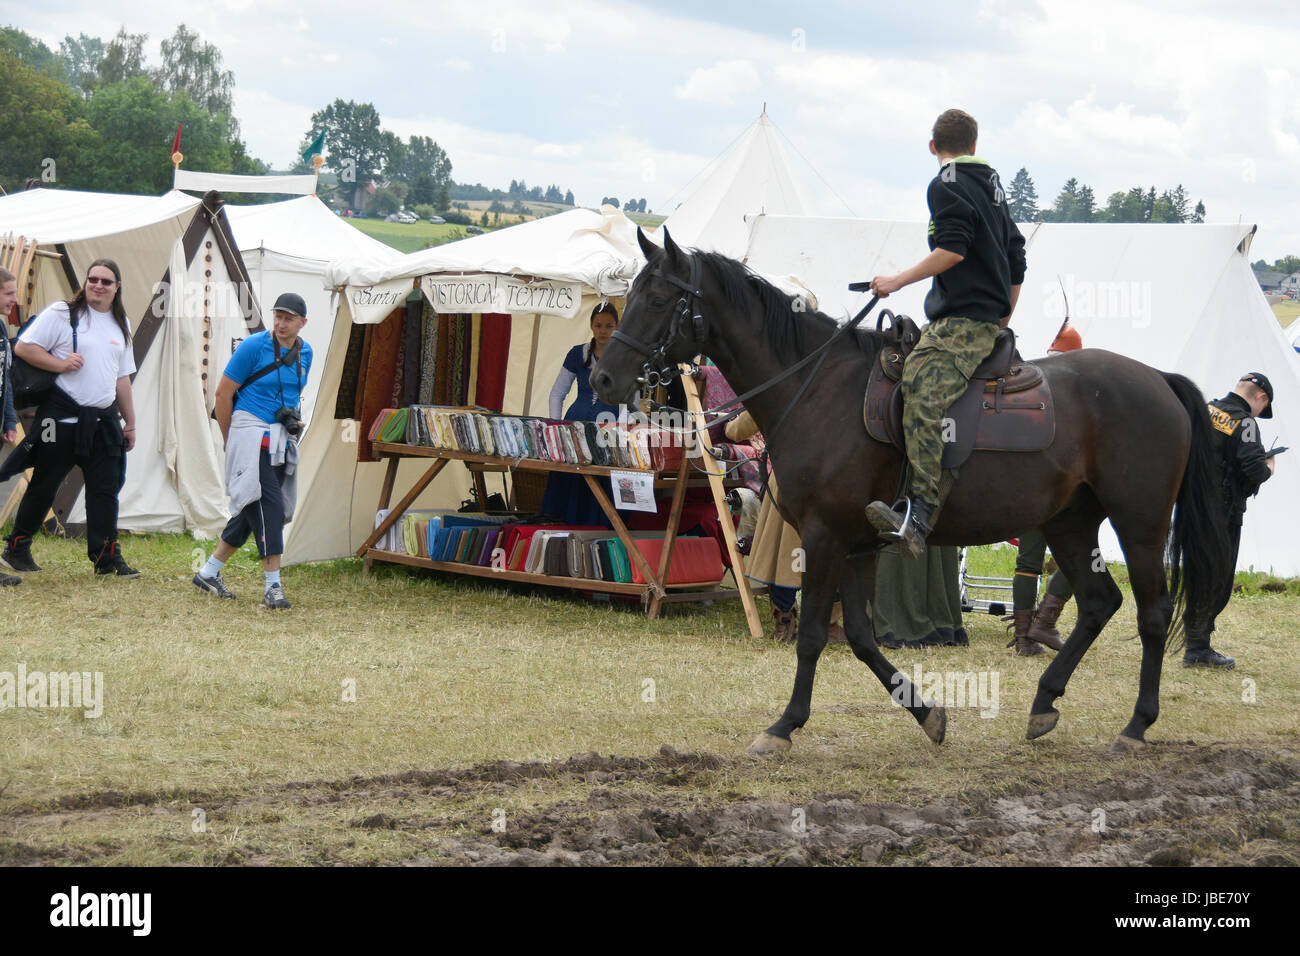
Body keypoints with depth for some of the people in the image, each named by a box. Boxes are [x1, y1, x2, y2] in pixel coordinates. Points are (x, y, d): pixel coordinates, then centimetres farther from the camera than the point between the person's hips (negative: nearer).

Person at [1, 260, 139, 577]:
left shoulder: (120, 325, 15)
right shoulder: (62, 313, -4)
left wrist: (130, 422, 19)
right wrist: (61, 364, -18)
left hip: (104, 420, 5)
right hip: (62, 417, -5)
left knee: (105, 489, 1)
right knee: (44, 486, 3)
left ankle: (107, 557, 5)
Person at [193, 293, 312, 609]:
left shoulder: (304, 353, 10)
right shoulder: (254, 346, -10)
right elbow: (224, 393, -5)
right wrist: (229, 440, 0)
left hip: (282, 441, 7)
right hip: (252, 437, -7)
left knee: (252, 510, 10)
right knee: (268, 506, -15)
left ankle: (209, 573, 22)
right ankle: (272, 586, -13)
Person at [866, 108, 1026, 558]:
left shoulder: (945, 185, -4)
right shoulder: (993, 187, 23)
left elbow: (953, 250, -18)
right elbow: (1016, 260, 25)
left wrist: (896, 281, -9)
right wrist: (1001, 324, 32)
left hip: (963, 320, -10)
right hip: (990, 317, 10)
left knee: (923, 393, -25)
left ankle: (918, 516, -43)